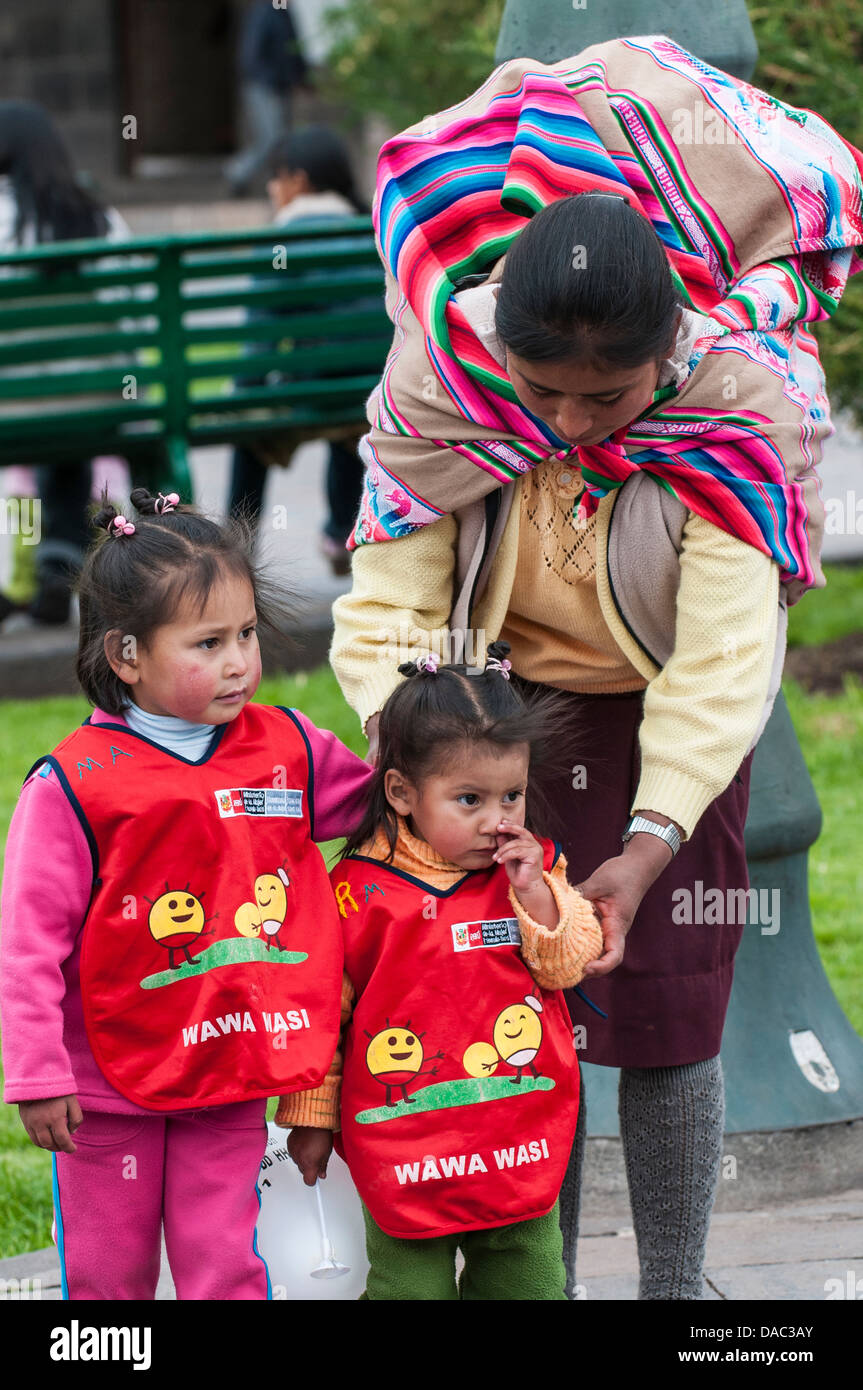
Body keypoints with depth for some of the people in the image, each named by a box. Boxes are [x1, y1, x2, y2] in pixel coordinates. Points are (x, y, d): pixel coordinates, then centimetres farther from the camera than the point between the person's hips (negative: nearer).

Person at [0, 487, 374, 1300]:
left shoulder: (288, 750, 1)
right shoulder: (74, 783, -13)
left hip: (231, 1080, 3)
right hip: (109, 1086, -3)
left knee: (225, 1266, 6)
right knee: (107, 1274, 10)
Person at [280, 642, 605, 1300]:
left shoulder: (537, 868, 0)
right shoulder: (360, 890, -10)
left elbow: (569, 964, -5)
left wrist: (535, 890, -19)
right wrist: (311, 1119, 5)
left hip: (522, 1144, 3)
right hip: (405, 1152, -3)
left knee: (528, 1281, 13)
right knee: (410, 1282, 3)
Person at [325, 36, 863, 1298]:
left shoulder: (737, 406, -26)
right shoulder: (442, 385, -22)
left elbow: (721, 658, -29)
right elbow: (389, 602, -19)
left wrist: (653, 840, -38)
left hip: (663, 709, -2)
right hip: (503, 702, 2)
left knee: (665, 1007, -4)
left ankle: (674, 1288, 7)